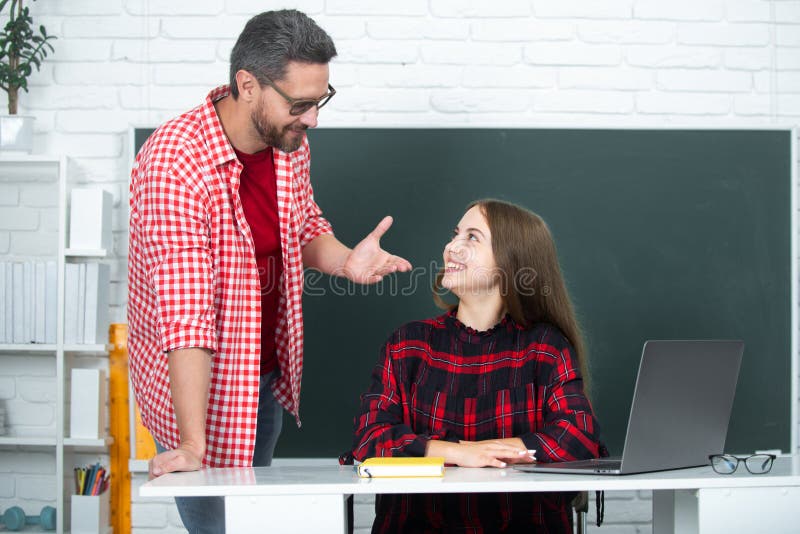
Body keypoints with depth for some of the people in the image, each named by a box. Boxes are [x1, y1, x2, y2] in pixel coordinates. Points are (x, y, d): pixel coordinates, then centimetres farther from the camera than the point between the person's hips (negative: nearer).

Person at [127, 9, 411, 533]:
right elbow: (185, 313, -34)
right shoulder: (174, 164, -29)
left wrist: (344, 260, -11)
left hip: (268, 373, 7)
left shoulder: (288, 141, -5)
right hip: (198, 379, -7)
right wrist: (192, 444, -37)